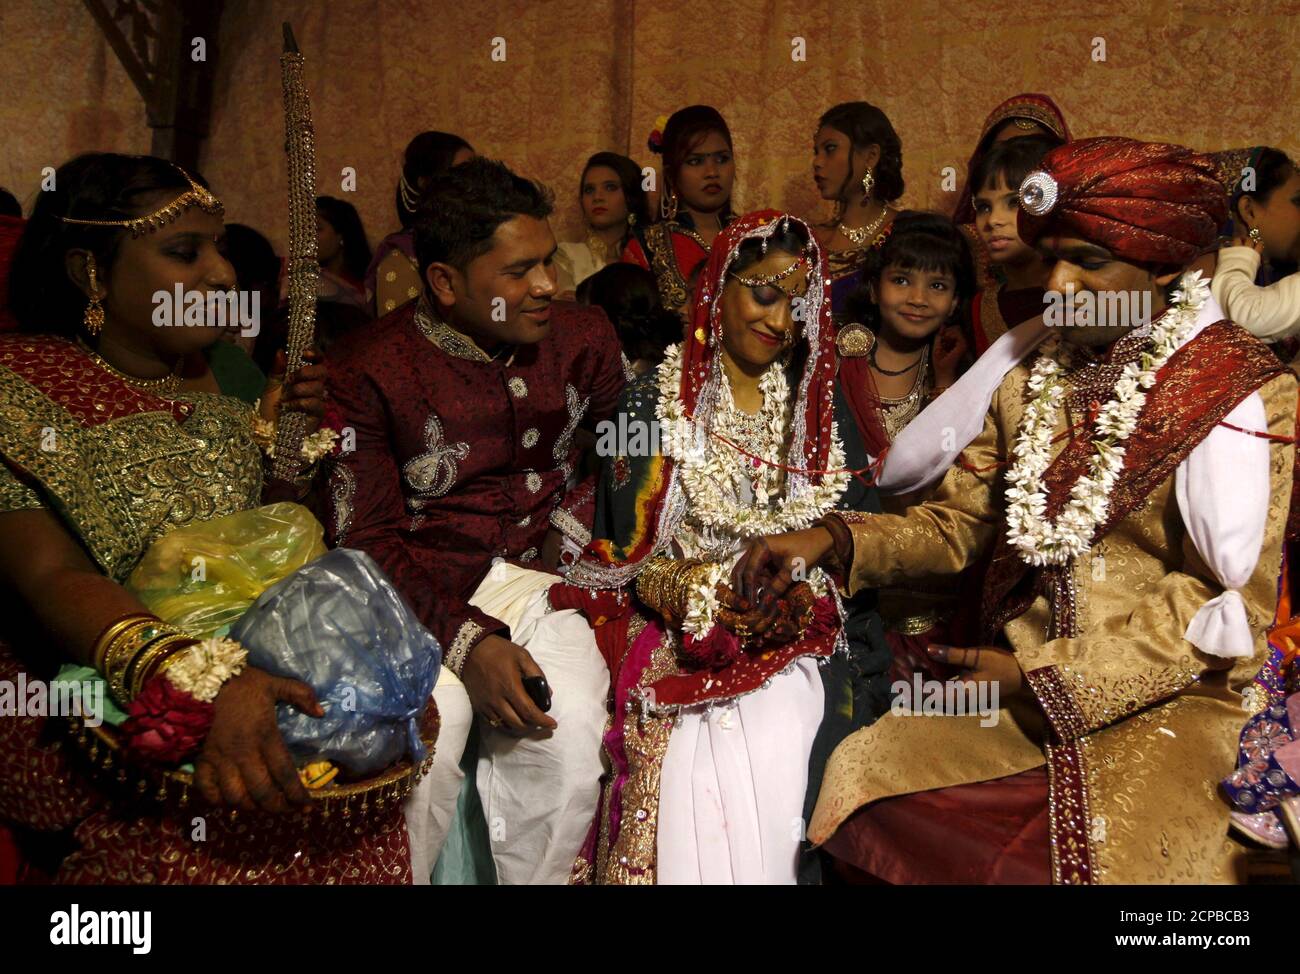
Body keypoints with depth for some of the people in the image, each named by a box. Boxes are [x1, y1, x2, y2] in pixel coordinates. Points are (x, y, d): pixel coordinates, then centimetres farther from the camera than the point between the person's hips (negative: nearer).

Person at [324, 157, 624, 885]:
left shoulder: (584, 339, 8)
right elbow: (366, 538, -7)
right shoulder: (370, 370, -4)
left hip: (540, 574, 3)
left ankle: (530, 875, -1)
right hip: (422, 590, -2)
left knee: (569, 737, -25)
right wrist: (467, 639, -17)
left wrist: (573, 523, 4)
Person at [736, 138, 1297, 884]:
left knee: (1097, 851, -30)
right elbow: (956, 524, 12)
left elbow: (1231, 600, -11)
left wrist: (1043, 675, -14)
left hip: (1164, 704, -4)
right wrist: (831, 539, -6)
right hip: (1022, 686, 5)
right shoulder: (1030, 382, 13)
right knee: (868, 780, -18)